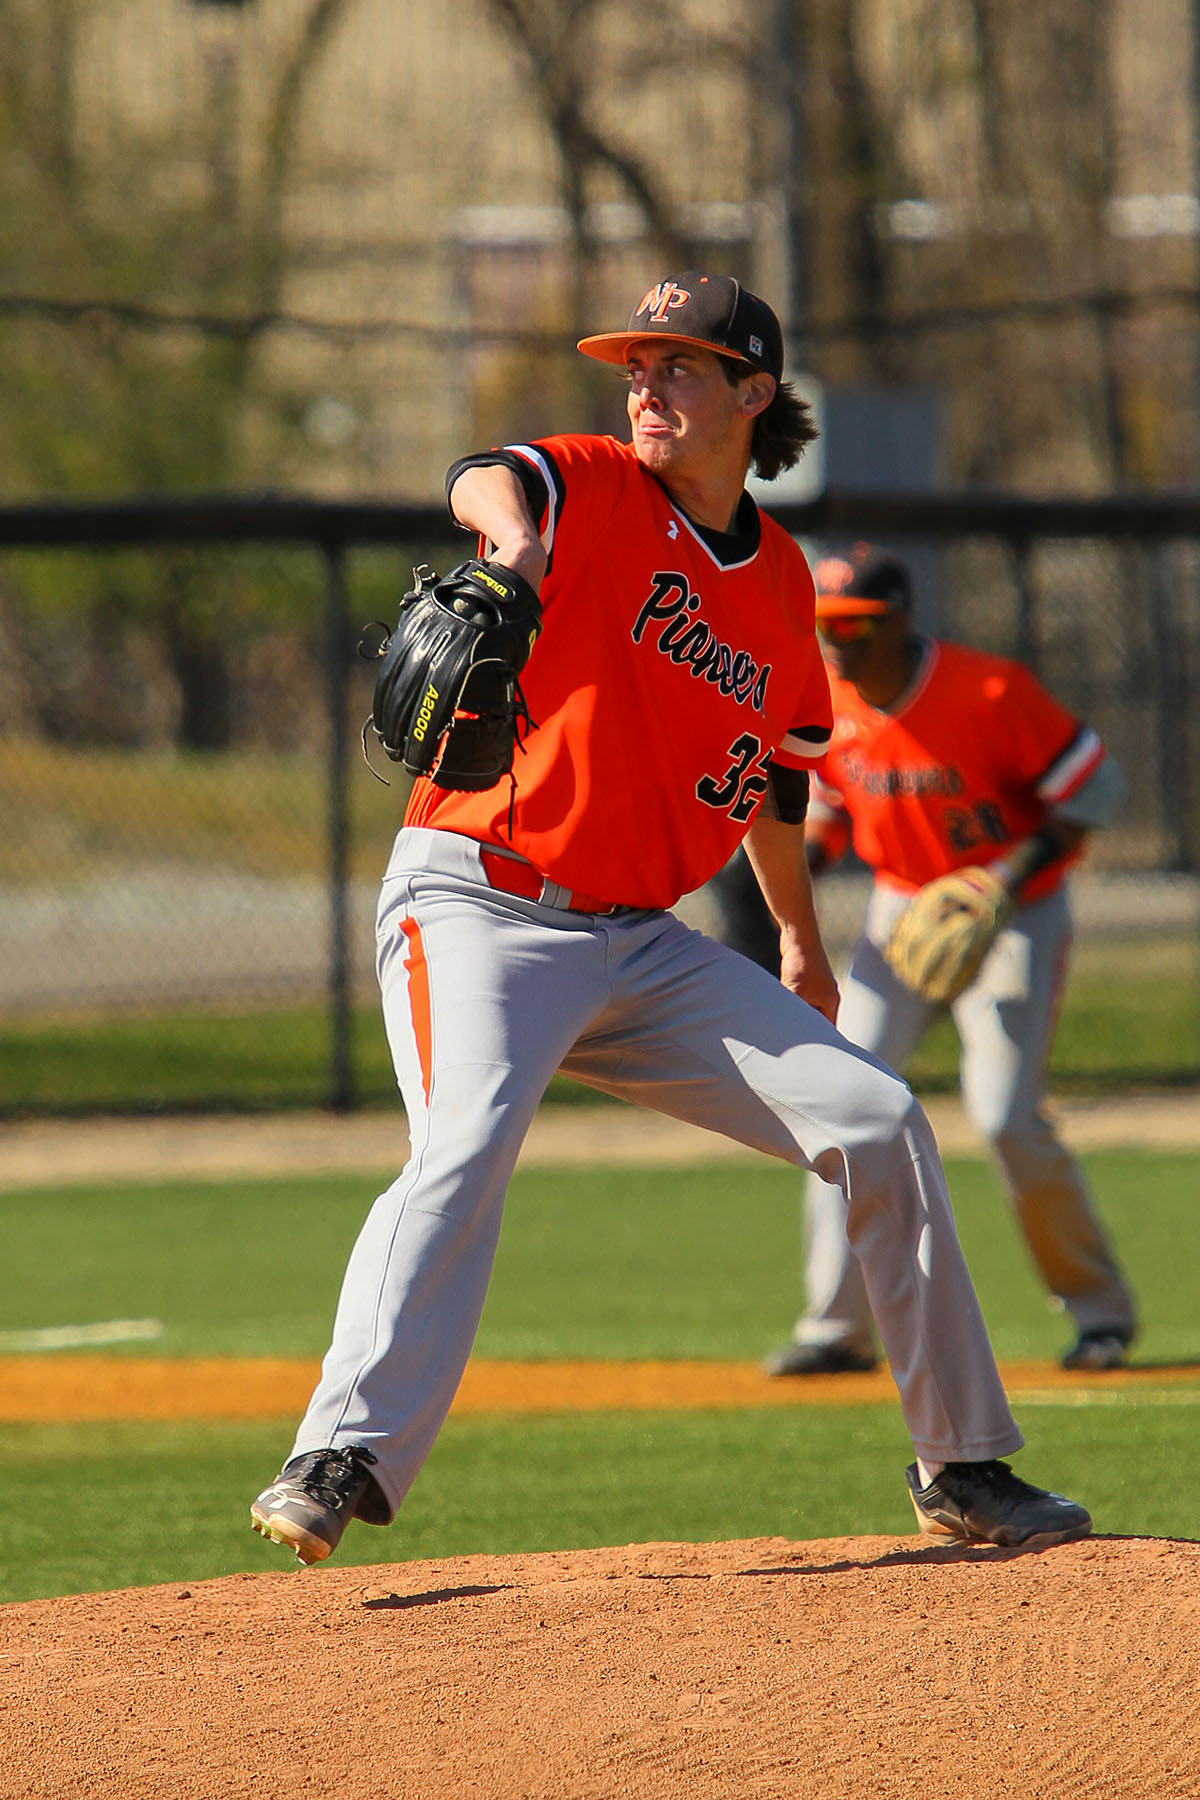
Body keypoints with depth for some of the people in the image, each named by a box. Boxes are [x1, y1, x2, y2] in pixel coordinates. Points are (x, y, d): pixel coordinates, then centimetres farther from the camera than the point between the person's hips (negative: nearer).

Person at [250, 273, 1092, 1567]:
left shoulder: (781, 583, 10)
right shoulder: (597, 491, -7)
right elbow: (494, 479, -32)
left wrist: (801, 941, 34)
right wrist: (509, 523, -56)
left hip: (644, 947, 6)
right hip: (478, 910, -6)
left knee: (876, 1119, 1)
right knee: (466, 1144, -31)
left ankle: (962, 1469, 12)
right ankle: (344, 1457, -39)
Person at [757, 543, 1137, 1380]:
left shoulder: (990, 692, -23)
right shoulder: (826, 704, -5)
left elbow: (1096, 786, -16)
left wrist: (1013, 875, -26)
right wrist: (800, 863, -8)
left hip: (1015, 913, -6)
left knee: (1007, 1115, -14)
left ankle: (1099, 1304, 7)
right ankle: (840, 1325, -4)